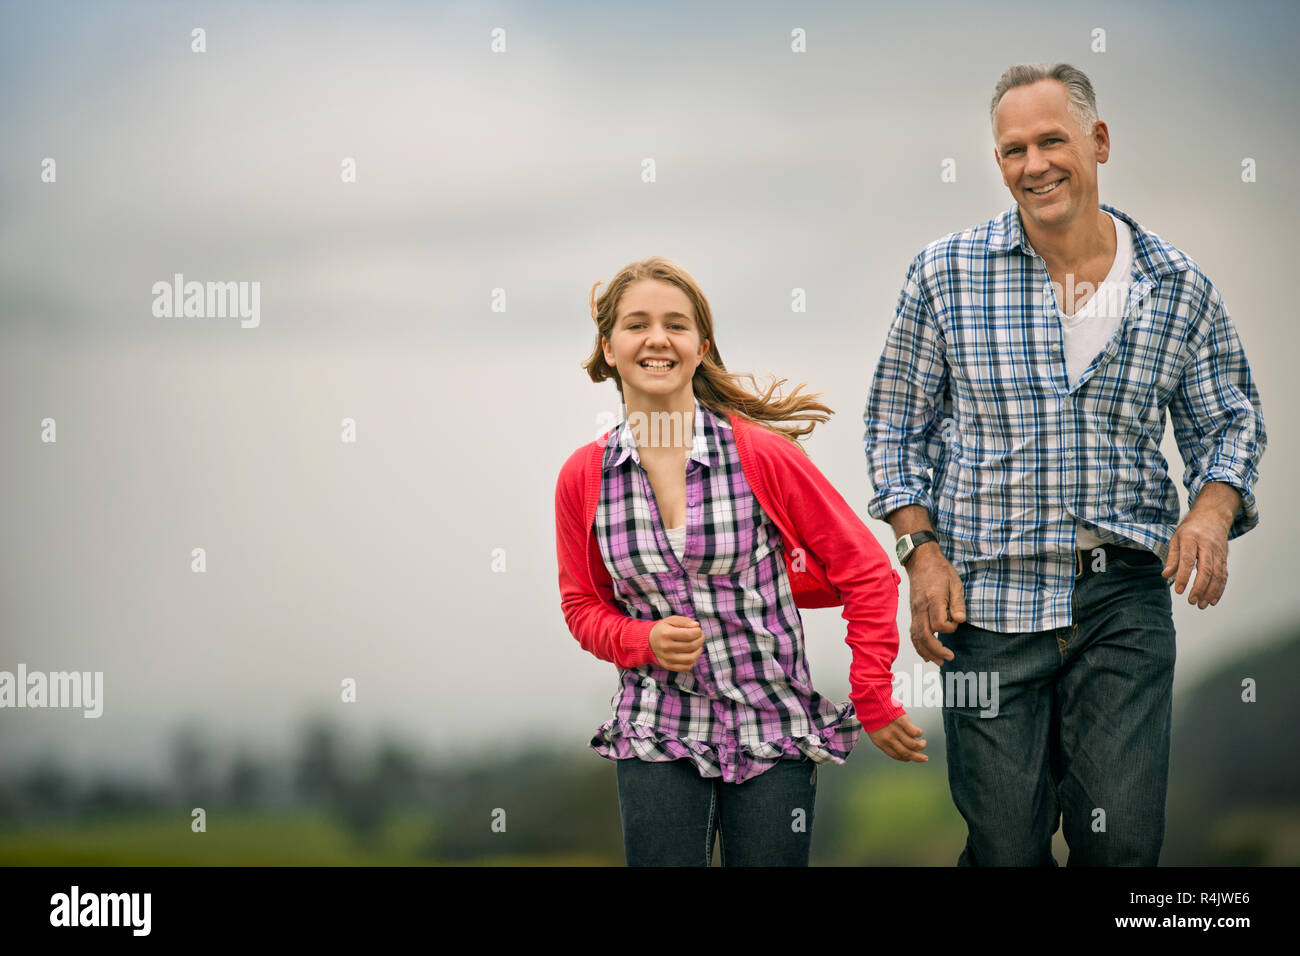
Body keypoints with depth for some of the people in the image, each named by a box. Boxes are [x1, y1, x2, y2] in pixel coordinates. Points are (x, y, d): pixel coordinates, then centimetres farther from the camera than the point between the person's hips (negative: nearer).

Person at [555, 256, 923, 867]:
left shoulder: (763, 455, -9)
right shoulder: (582, 478, -1)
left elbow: (867, 574, -3)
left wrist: (873, 702, -5)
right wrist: (645, 642, -8)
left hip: (773, 732, -1)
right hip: (657, 736, 2)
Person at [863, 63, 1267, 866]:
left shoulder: (1179, 288, 4)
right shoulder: (947, 274, 1)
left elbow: (1231, 422, 14)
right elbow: (897, 424, 9)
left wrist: (1213, 508, -7)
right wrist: (922, 550, -2)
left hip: (1126, 597, 1)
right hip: (988, 595, -1)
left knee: (1125, 839, -3)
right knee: (1006, 845, 0)